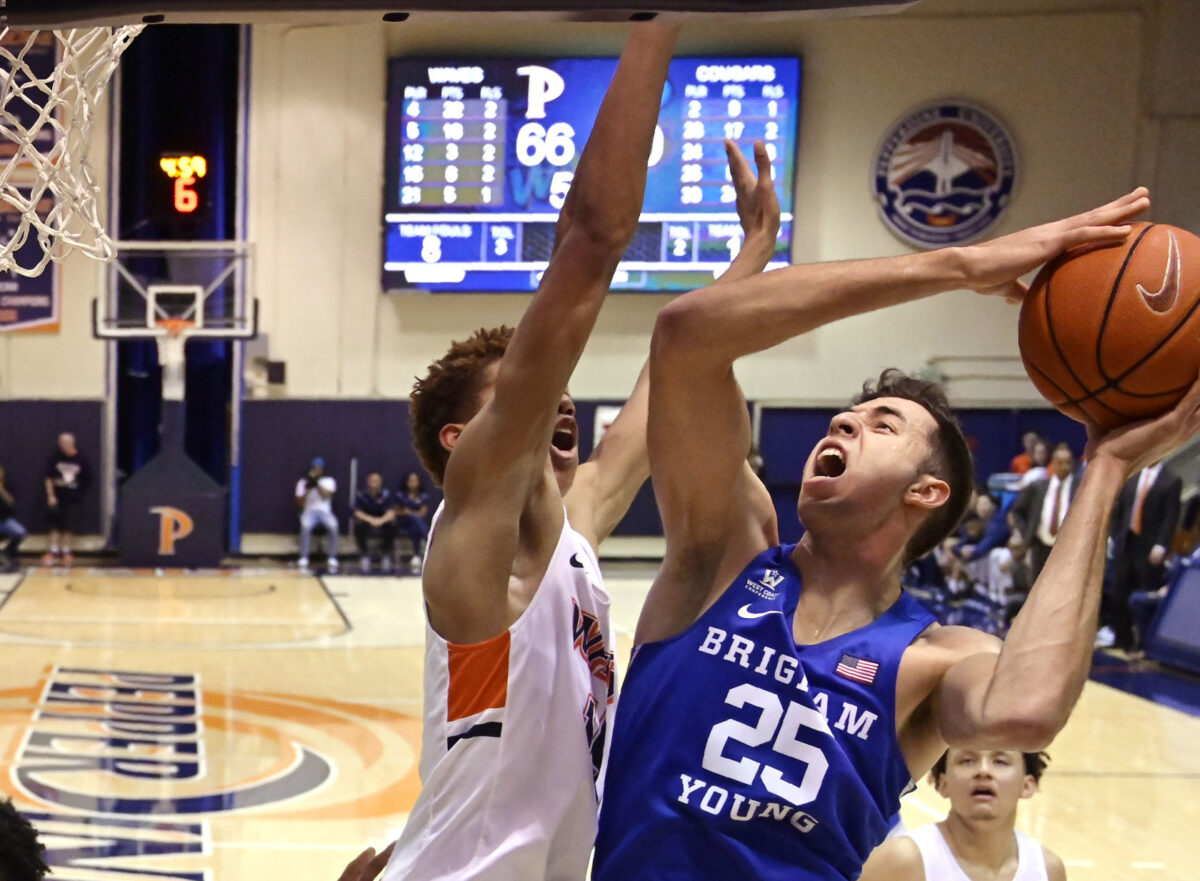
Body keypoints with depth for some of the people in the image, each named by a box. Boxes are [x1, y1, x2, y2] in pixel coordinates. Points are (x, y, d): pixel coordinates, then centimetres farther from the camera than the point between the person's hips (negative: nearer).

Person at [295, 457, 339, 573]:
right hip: (309, 511, 0)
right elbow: (300, 504, 0)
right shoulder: (303, 482, 8)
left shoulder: (329, 480, 7)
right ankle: (303, 559, -31)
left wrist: (317, 482, -17)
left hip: (325, 511, 0)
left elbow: (326, 495, -12)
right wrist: (307, 489, -11)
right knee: (305, 525, -37)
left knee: (333, 525, -35)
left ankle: (333, 560, -27)